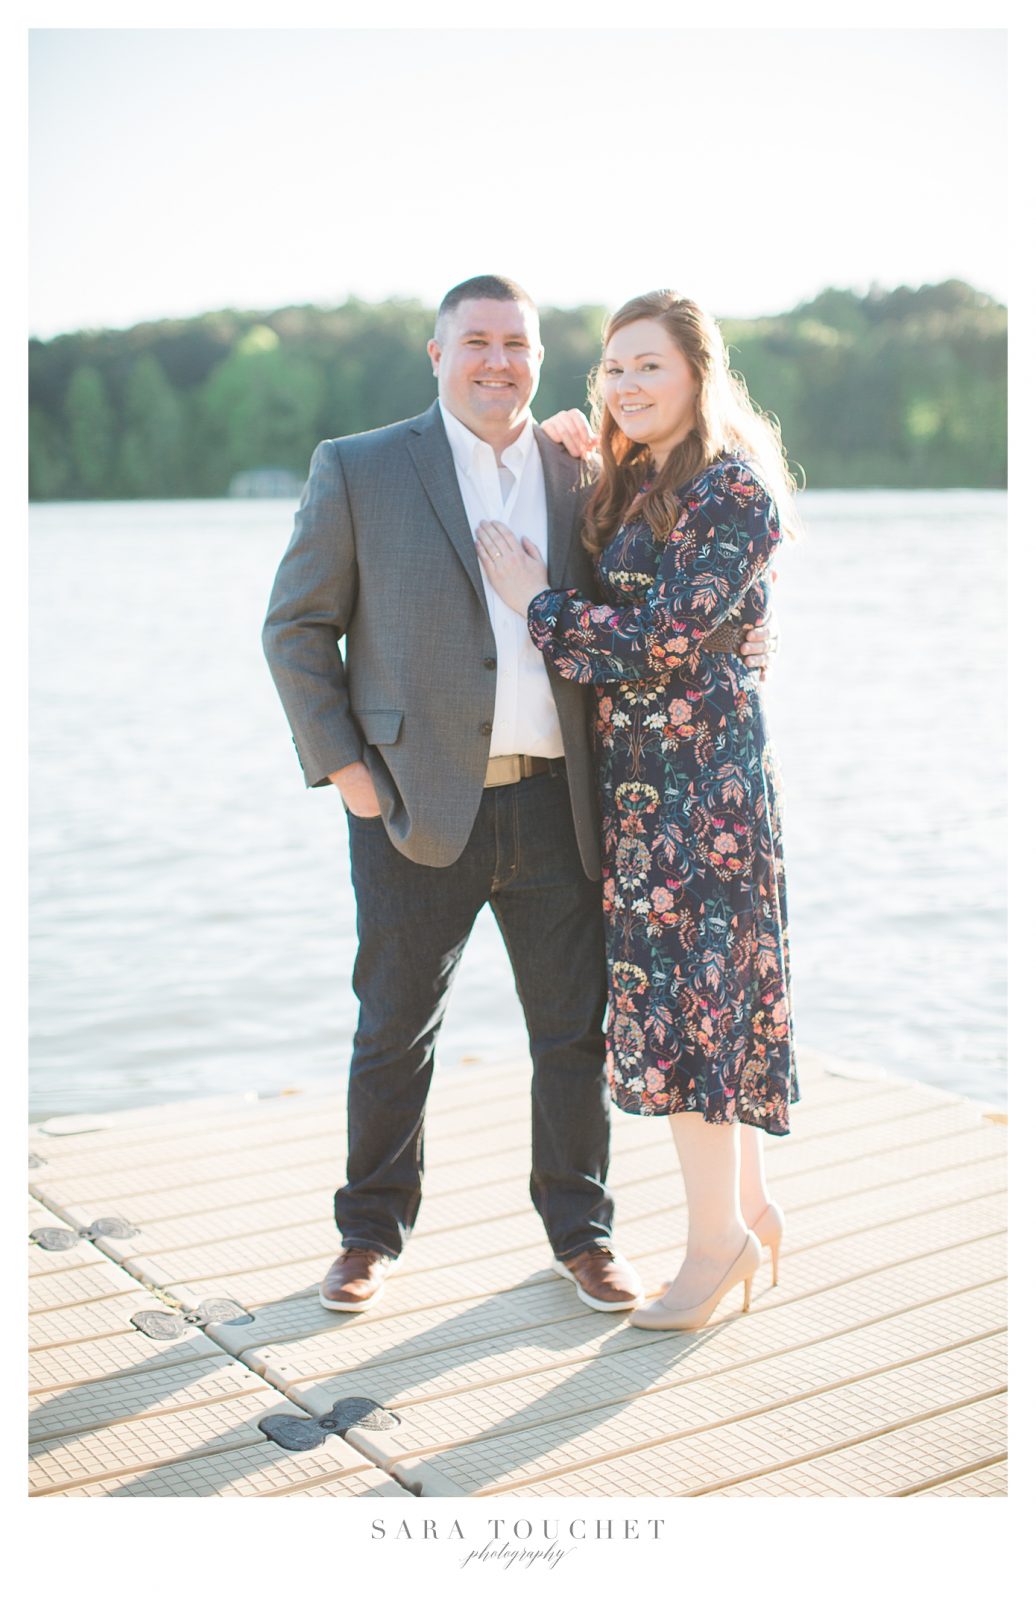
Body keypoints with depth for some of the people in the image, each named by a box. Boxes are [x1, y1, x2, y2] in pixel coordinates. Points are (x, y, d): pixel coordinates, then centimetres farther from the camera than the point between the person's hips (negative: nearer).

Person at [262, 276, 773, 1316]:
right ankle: (372, 1233, 29)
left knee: (577, 1030, 10)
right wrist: (341, 767, -5)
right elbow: (296, 627, 2)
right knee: (393, 1035, 9)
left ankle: (581, 1231, 29)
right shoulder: (358, 470, 0)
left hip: (557, 805, 3)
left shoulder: (583, 475, 9)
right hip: (417, 804, -2)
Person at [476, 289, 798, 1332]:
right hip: (635, 772, 8)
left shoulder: (734, 491, -11)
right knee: (706, 990, 13)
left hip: (700, 768, -8)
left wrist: (535, 600, -7)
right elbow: (606, 610, 12)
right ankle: (748, 1208, 25)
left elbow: (663, 641, -17)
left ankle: (718, 1236, 9)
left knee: (683, 986, -5)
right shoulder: (627, 487, 15)